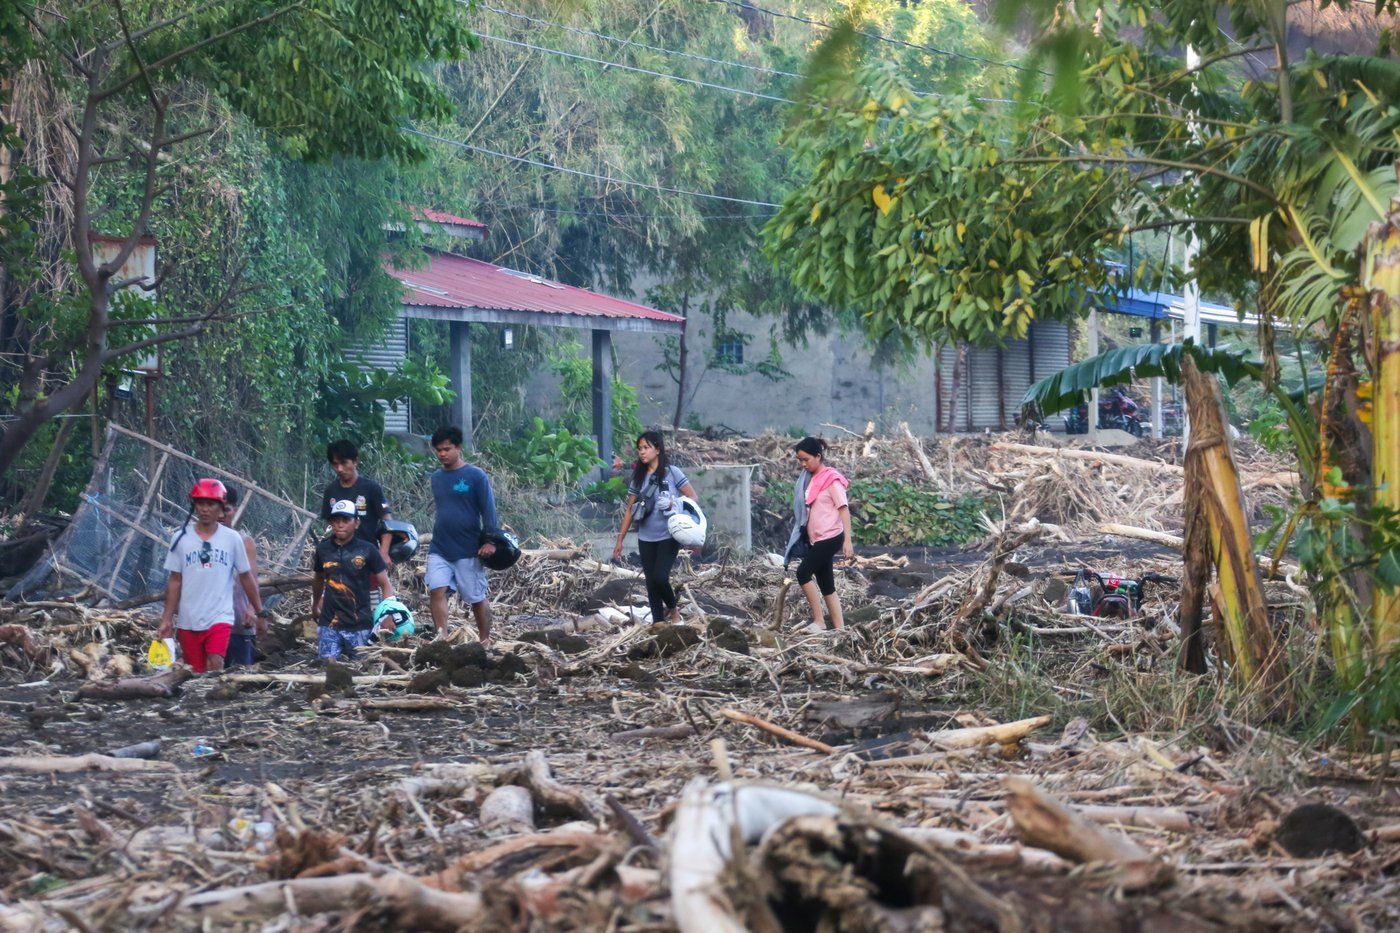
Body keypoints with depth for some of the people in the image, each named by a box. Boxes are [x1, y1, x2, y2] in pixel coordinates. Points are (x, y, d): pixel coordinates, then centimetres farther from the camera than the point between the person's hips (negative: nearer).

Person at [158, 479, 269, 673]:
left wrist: (260, 612, 10)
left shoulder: (232, 538, 3)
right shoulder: (181, 538, 5)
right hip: (188, 621, 2)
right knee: (197, 674, 4)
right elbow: (175, 582, 8)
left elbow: (246, 577, 9)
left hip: (220, 618, -2)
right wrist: (167, 619, 6)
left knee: (215, 666, -22)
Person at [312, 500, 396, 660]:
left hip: (359, 624, -1)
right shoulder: (323, 549, 4)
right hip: (329, 623, 1)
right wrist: (315, 605, 34)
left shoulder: (367, 550, -4)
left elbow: (385, 584, -1)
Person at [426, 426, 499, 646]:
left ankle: (485, 642, 20)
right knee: (436, 590, -13)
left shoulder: (476, 476, -7)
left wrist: (490, 541, -14)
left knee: (477, 598, 5)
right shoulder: (437, 477, 10)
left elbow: (488, 510, -8)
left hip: (468, 551, -4)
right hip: (439, 549, 4)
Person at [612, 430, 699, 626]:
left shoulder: (671, 472, -4)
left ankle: (673, 608, 9)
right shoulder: (638, 477, 7)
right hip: (646, 539, 4)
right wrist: (620, 540, 9)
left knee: (660, 577, -17)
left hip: (668, 537, -4)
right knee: (651, 583, 3)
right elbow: (629, 510, 11)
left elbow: (692, 498, -3)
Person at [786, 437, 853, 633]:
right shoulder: (809, 478, 12)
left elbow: (844, 509, -12)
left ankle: (819, 622, -9)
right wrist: (803, 539, 15)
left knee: (803, 573, -16)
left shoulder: (831, 479, -9)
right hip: (815, 539, 8)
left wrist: (847, 541, -17)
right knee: (826, 586, 6)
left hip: (830, 537, -8)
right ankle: (839, 629, 7)